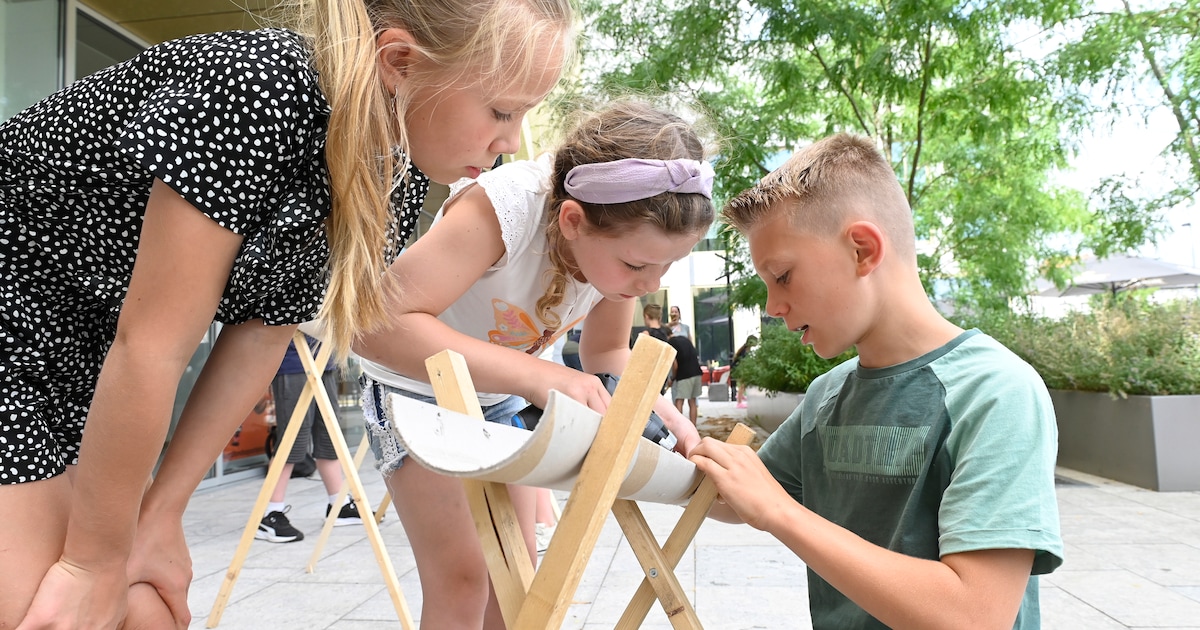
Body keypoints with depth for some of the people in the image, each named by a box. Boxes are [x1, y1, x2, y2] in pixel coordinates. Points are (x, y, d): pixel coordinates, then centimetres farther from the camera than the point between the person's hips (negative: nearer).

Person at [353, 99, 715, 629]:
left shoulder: (626, 234, -20)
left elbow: (606, 352, -5)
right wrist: (537, 376, -54)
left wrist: (653, 406, -26)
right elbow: (378, 327, -46)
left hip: (499, 394, 5)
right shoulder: (502, 208, -39)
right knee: (461, 577, -10)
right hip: (415, 386, -5)